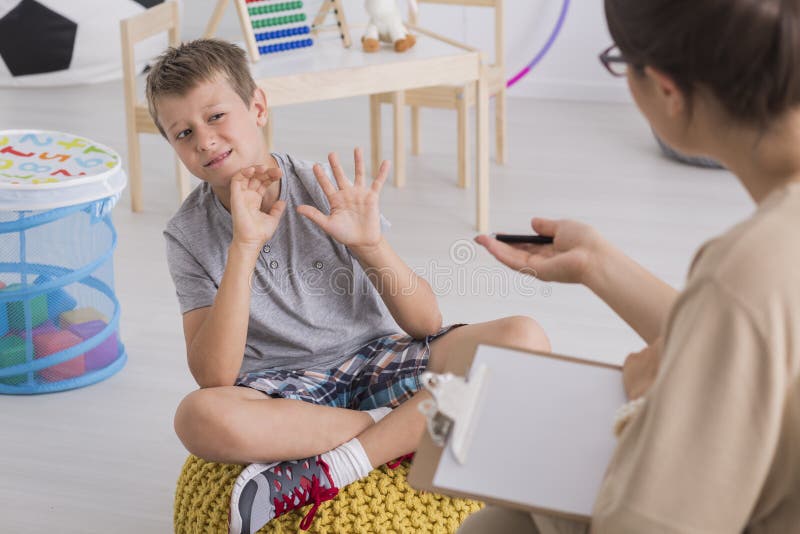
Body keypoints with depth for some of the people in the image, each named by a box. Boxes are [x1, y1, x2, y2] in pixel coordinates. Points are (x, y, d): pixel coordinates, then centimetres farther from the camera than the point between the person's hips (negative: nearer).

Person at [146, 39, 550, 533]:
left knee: (524, 338, -22)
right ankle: (403, 429, -17)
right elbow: (214, 377, -19)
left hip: (376, 359, 2)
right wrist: (244, 247, -23)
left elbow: (426, 324, -4)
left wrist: (371, 244, -22)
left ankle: (327, 471, -27)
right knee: (198, 417, -37)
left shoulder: (326, 191, -4)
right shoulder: (189, 236, -4)